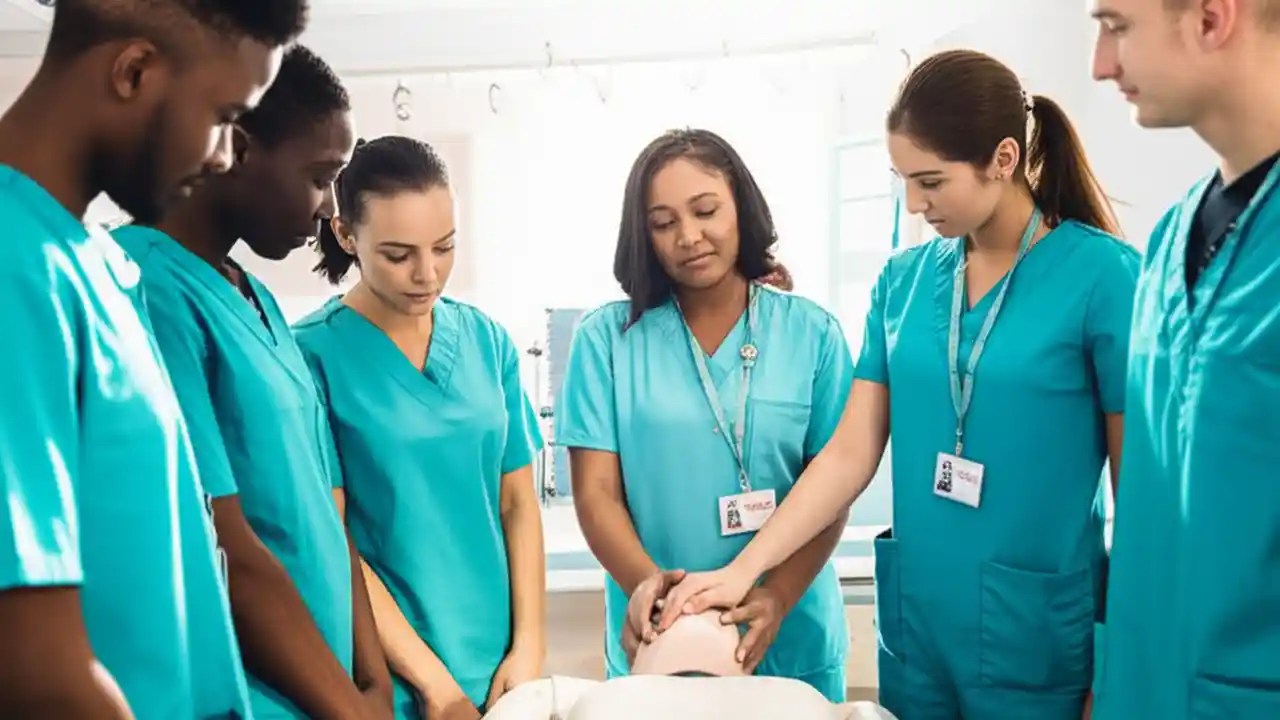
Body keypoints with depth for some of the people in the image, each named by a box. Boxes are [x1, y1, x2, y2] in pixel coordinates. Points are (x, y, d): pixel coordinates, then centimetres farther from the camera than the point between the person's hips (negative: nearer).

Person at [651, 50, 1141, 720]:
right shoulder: (903, 277, 2)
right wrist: (743, 570, -6)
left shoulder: (1100, 273, -12)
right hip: (913, 620, 5)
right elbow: (849, 452, 1)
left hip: (1038, 629, -4)